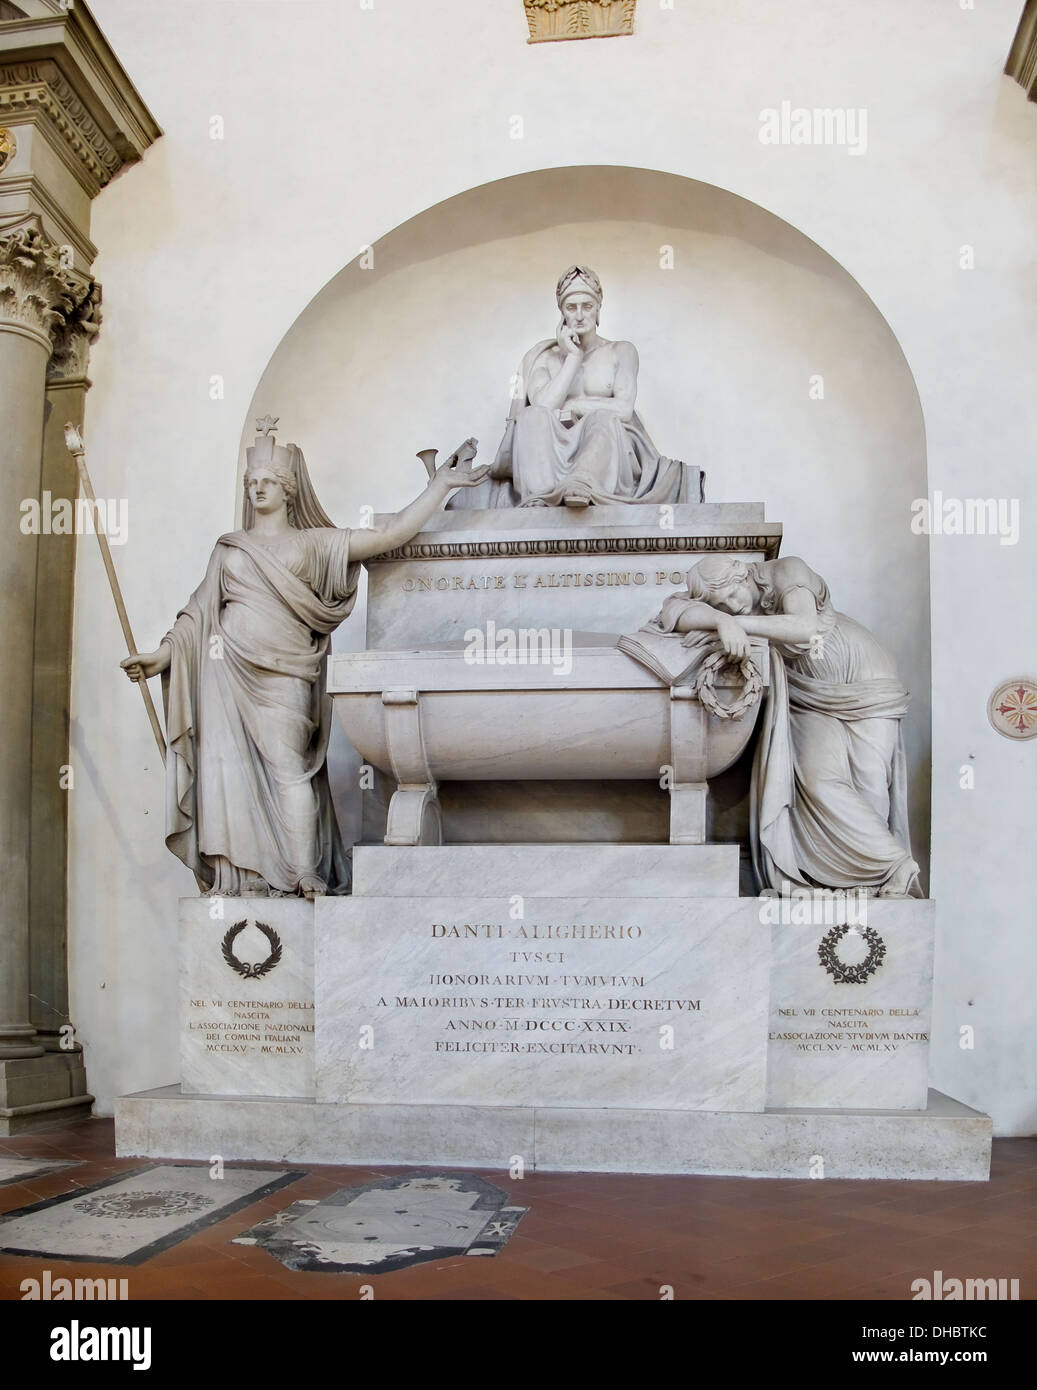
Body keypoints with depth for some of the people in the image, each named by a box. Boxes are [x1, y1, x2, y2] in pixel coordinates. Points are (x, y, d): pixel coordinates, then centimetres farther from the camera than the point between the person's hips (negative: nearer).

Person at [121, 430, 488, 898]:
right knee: (231, 768, -3)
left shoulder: (314, 543, 12)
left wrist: (442, 484, 0)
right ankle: (240, 874, 1)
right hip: (227, 668, 3)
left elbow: (388, 534, 4)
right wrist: (161, 655, 6)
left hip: (282, 675, -3)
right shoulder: (229, 547, 19)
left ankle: (305, 877, -10)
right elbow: (200, 611, 18)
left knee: (289, 770, -10)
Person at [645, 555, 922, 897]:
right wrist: (722, 621, -40)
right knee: (818, 780, -15)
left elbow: (804, 627, -34)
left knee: (868, 788, -11)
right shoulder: (728, 605, -6)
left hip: (865, 683, -4)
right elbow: (677, 611, -23)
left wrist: (740, 622, -37)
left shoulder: (785, 571, -18)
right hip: (816, 699, 4)